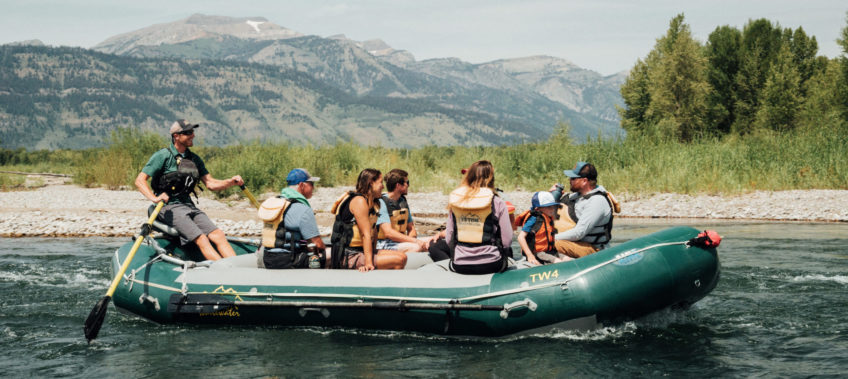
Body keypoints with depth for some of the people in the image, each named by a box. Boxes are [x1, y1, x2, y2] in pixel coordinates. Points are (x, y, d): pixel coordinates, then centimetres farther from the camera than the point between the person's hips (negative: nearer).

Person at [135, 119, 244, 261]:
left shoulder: (194, 159, 15)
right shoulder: (162, 156, -5)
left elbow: (210, 183, 12)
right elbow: (140, 180, -9)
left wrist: (231, 182, -6)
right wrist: (154, 198, -26)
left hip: (189, 206, 7)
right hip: (170, 208, -7)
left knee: (218, 236, -13)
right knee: (201, 239, -24)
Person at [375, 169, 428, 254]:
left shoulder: (403, 202, 15)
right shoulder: (381, 203, -12)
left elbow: (410, 228, 21)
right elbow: (388, 232, -22)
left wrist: (412, 237, -6)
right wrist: (415, 241, -26)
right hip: (384, 245, -8)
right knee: (416, 247, -30)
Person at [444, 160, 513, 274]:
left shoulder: (455, 201, -2)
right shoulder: (497, 203, -11)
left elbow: (448, 239, 1)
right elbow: (507, 241, -11)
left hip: (459, 266, 1)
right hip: (490, 265, -1)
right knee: (508, 251, 31)